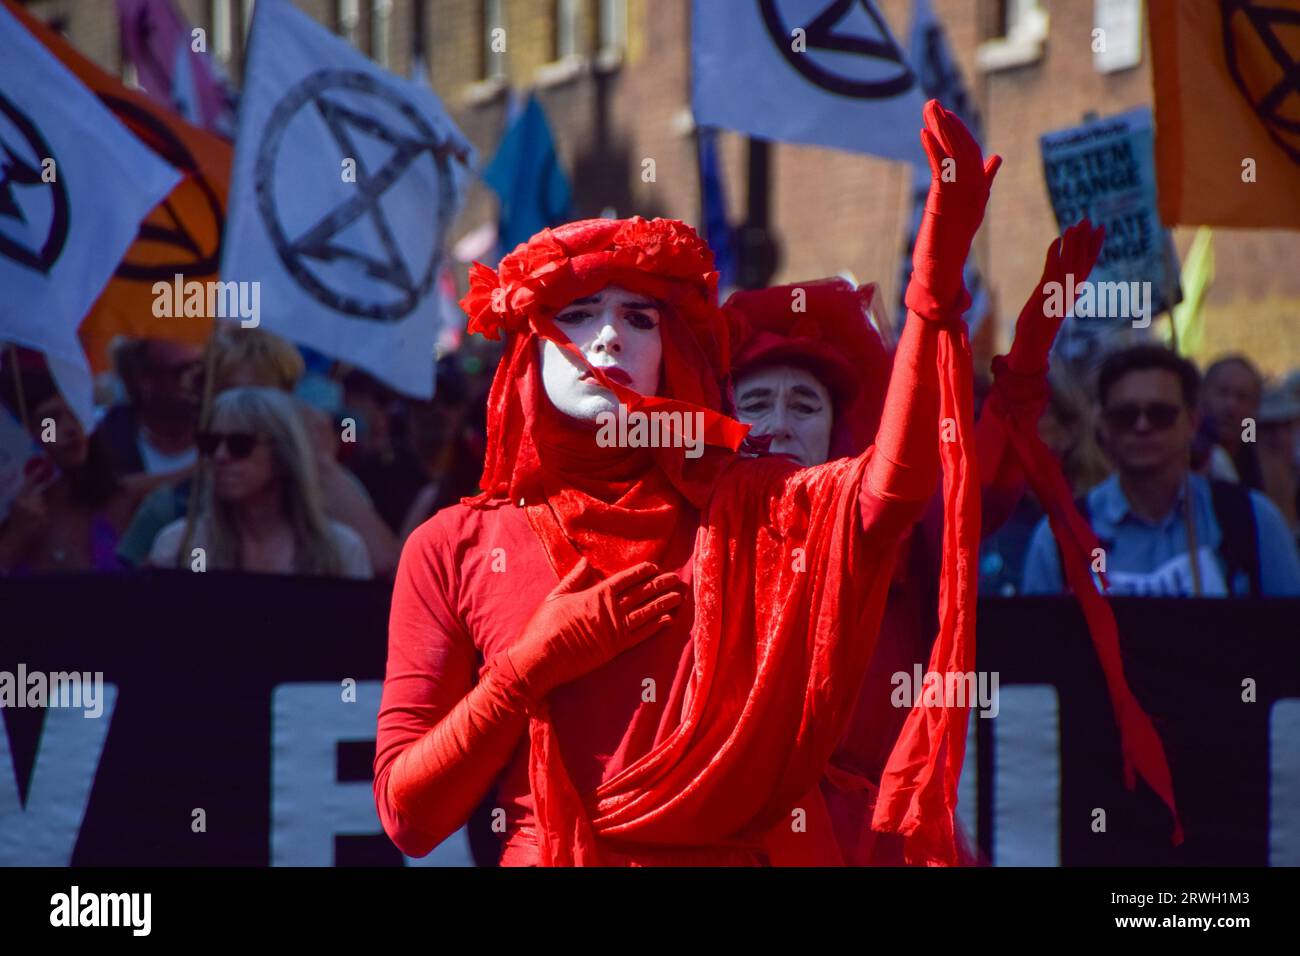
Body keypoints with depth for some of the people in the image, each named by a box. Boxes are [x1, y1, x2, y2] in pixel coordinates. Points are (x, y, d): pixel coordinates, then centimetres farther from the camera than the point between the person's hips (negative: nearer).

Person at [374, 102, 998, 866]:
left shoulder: (732, 509, 5)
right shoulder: (454, 547, 4)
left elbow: (891, 484, -15)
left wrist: (940, 268, -21)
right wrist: (537, 662, -10)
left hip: (719, 852, 1)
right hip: (544, 855, -1)